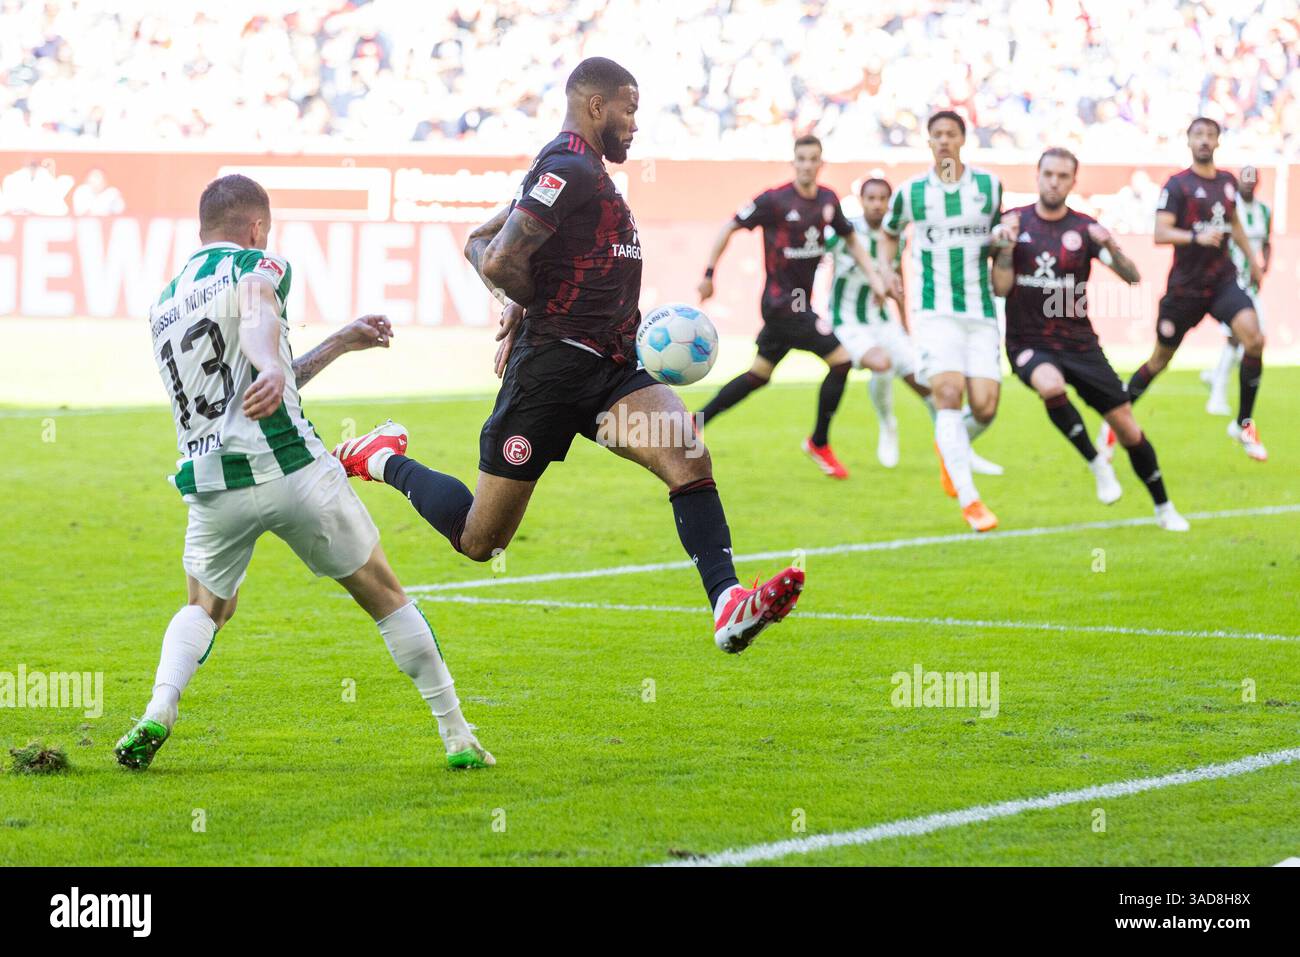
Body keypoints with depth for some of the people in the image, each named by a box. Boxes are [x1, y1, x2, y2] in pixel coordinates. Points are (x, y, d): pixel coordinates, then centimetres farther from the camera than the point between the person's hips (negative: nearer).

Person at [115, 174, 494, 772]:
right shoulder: (258, 267, 3)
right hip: (291, 470, -5)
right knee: (385, 596, 10)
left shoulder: (165, 305, 22)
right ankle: (458, 737, 9)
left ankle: (157, 713, -1)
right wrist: (271, 369, -42)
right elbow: (257, 320, -23)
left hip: (210, 485, 5)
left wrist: (340, 343, 33)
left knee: (205, 607, 26)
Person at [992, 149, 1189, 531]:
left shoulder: (1084, 228, 0)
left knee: (1127, 427, -1)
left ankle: (1163, 508, 19)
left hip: (1079, 343, 1)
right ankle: (1096, 464, -15)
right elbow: (1001, 287, -5)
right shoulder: (1014, 223, 0)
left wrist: (1111, 247, -26)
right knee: (1050, 385, -37)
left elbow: (1132, 277, -8)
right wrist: (1007, 244, -18)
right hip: (1029, 343, -1)